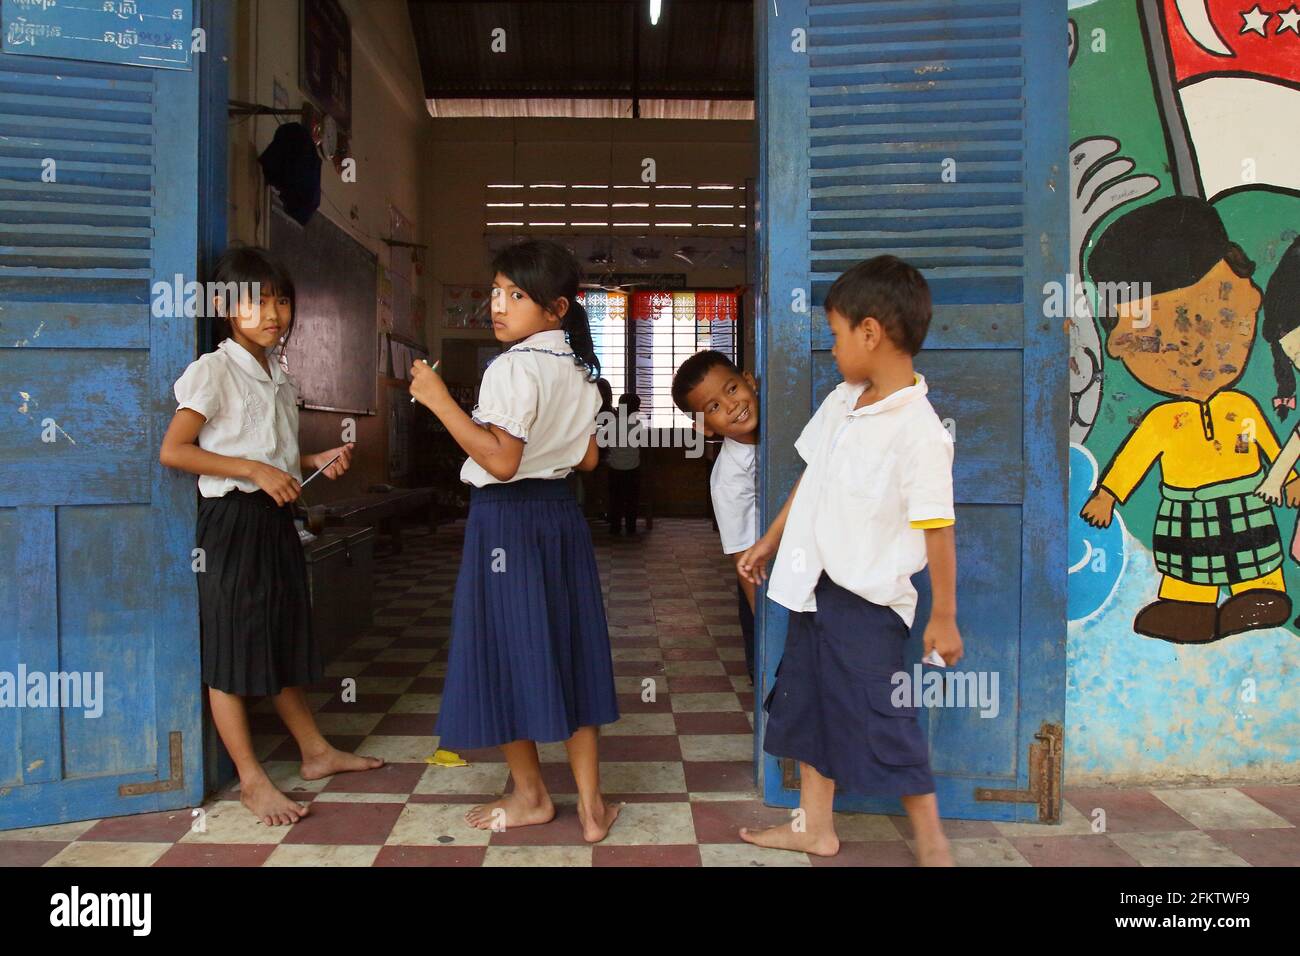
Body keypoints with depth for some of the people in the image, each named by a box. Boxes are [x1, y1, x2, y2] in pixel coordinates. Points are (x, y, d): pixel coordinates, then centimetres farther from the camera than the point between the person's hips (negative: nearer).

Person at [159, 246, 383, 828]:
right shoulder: (214, 370, -10)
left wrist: (315, 463, 3)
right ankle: (251, 779, 9)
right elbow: (172, 451, -15)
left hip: (276, 517, 8)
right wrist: (253, 470, -21)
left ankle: (316, 751, 27)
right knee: (231, 649, 0)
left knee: (283, 640, 17)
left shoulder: (280, 378, 13)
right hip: (232, 519, -8)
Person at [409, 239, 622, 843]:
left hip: (507, 517, -8)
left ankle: (530, 795, 25)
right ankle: (591, 805, 17)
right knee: (565, 652, 12)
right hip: (561, 515, 8)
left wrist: (440, 401, -21)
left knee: (509, 652, 8)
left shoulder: (513, 368, -17)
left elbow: (501, 461, -24)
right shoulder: (578, 369, 9)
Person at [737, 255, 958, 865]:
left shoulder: (919, 431, -21)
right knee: (809, 704, 17)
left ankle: (932, 844, 25)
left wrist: (943, 617, -13)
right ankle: (815, 828, 35)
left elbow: (936, 528, -18)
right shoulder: (842, 402, 4)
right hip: (815, 587, 8)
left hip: (867, 598, -8)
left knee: (883, 721, 3)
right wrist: (769, 542, 18)